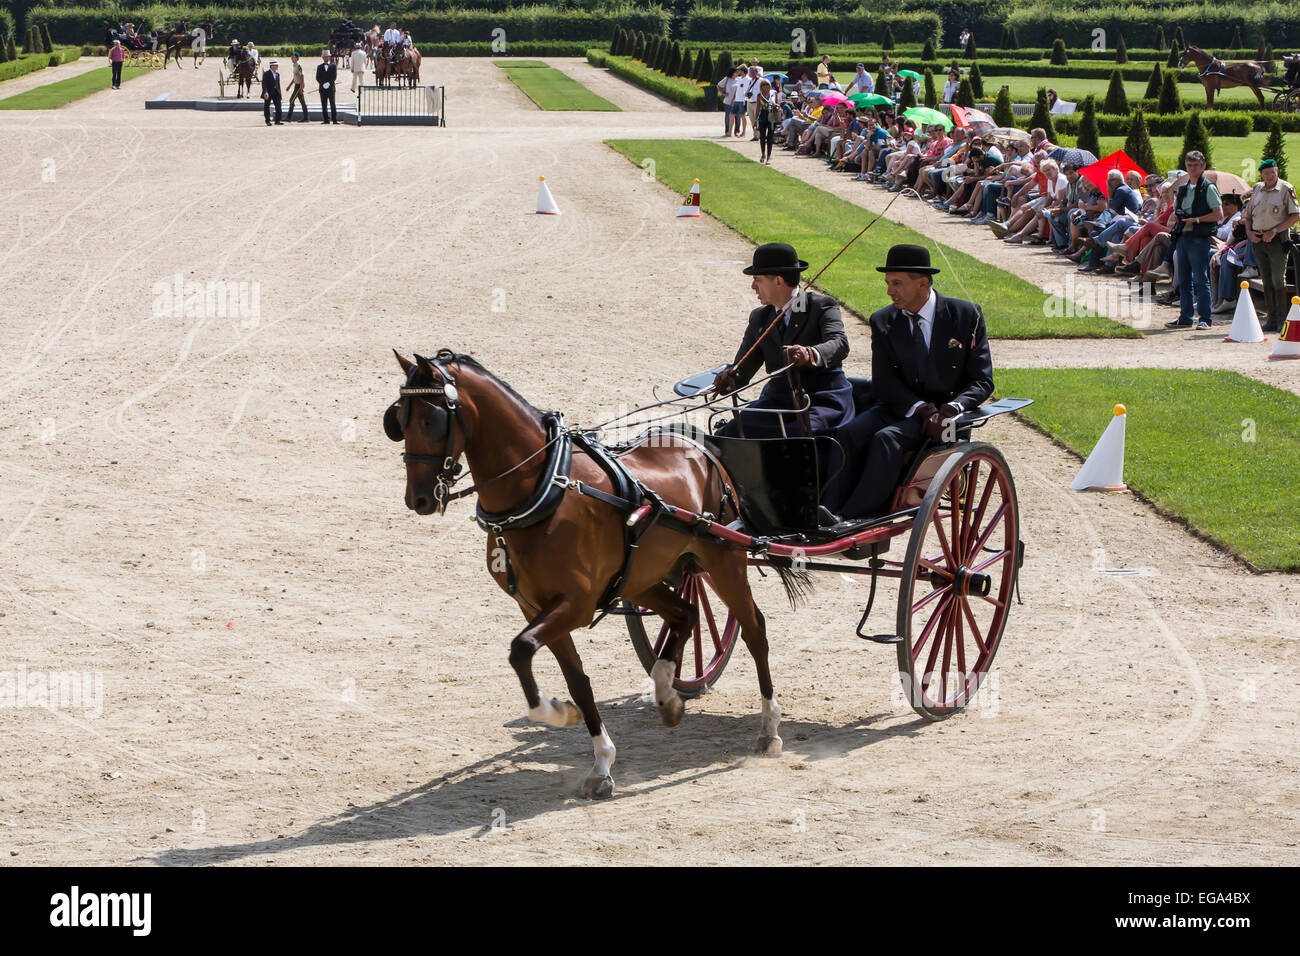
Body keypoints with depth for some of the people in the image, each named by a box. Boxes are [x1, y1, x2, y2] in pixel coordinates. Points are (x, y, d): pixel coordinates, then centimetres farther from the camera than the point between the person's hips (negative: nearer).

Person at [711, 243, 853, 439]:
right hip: (778, 399, 5)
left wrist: (810, 354, -41)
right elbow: (742, 369, 14)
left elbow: (840, 345, -18)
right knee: (729, 435, -21)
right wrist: (727, 380, -12)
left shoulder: (822, 306, 1)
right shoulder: (760, 318, 19)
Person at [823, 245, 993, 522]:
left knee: (887, 437, -32)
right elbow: (883, 382, -1)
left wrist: (953, 408, -22)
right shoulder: (883, 321, 7)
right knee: (847, 435, -26)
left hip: (946, 410, -4)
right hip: (900, 408, 4)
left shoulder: (966, 315, -1)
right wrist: (922, 410, -19)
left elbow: (982, 380, -2)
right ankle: (827, 516, -36)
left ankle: (850, 520, -37)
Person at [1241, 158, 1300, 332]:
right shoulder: (1257, 189, 12)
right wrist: (1249, 232, 1)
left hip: (1277, 239, -5)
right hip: (1257, 240, 5)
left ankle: (1282, 319, -6)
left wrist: (1274, 231, -14)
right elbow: (1247, 214, 20)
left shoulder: (1286, 189, -4)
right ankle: (1272, 318, 10)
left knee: (1278, 280, -10)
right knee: (1266, 280, 6)